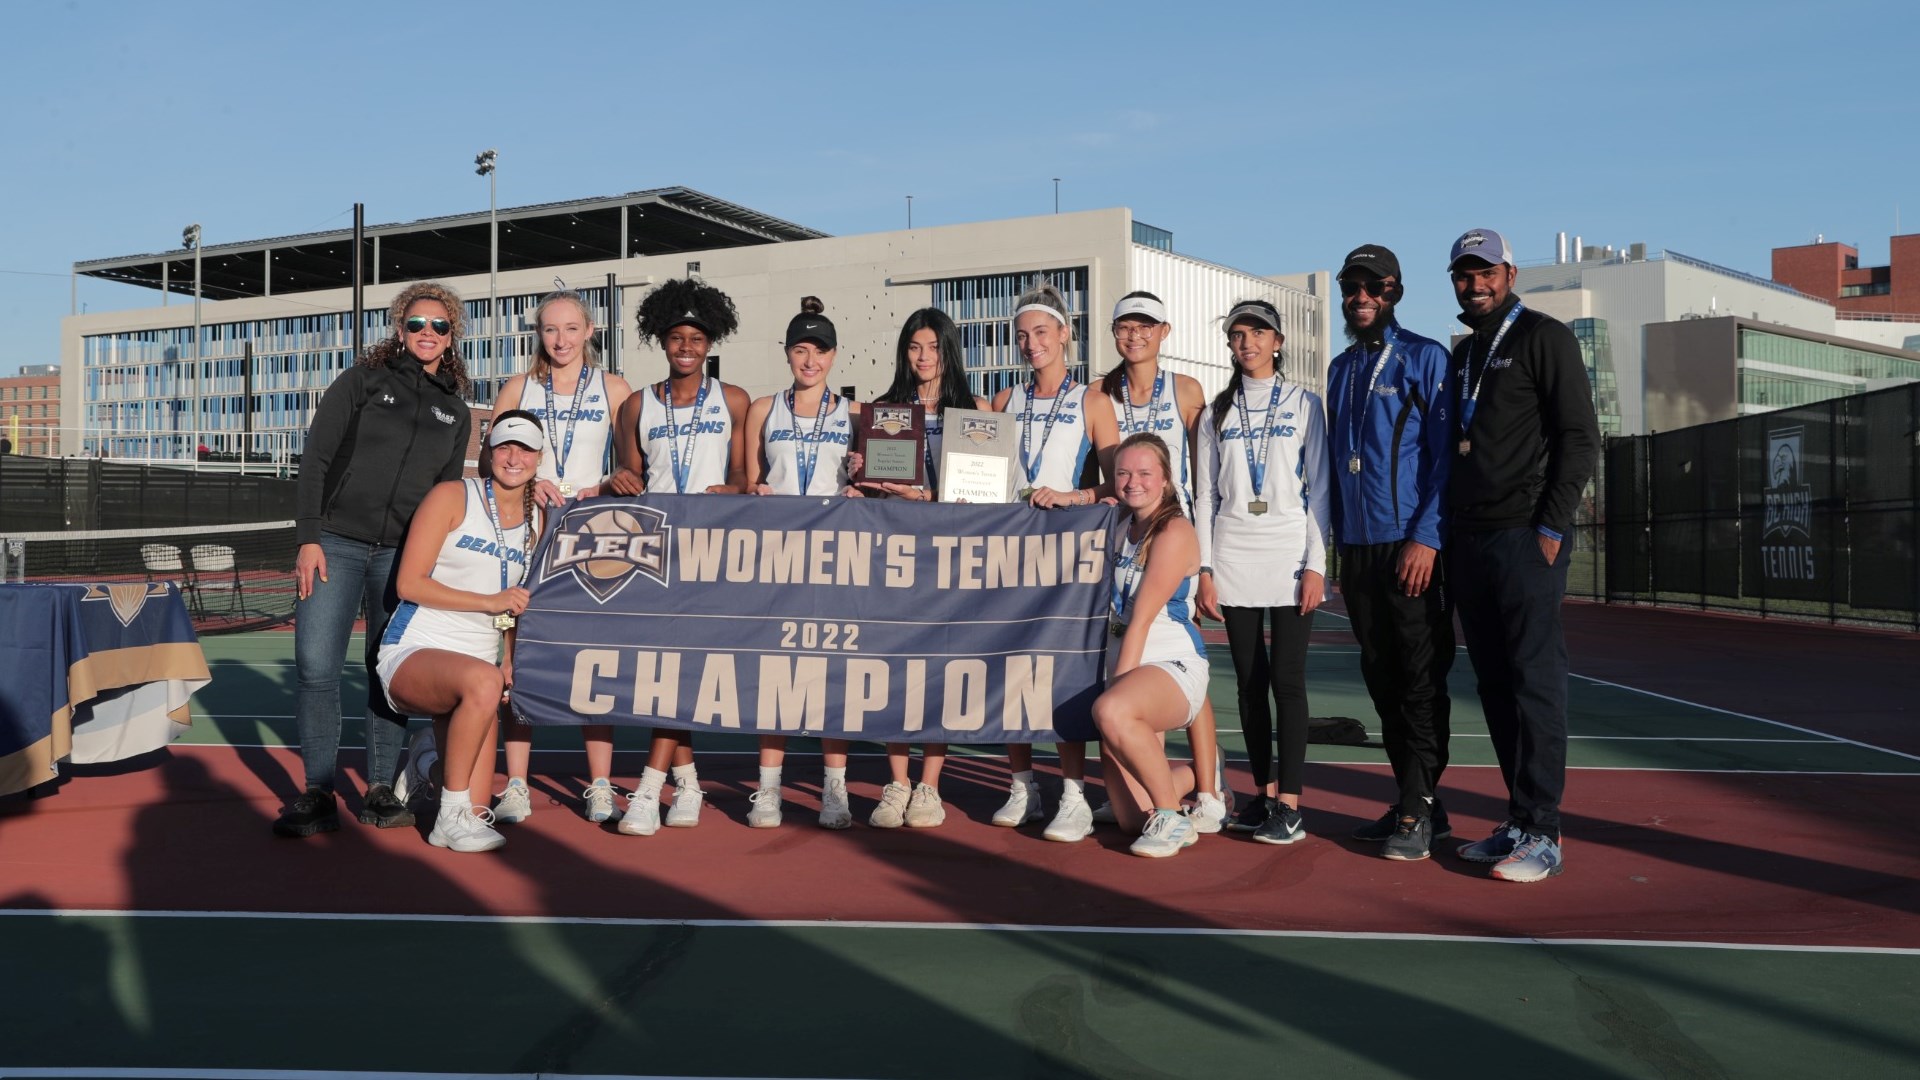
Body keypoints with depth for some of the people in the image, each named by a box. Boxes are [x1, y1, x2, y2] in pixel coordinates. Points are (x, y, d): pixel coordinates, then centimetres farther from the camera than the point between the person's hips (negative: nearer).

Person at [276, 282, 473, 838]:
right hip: (335, 544, -2)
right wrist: (308, 538, -10)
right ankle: (317, 795, 0)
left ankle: (380, 791, 14)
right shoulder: (363, 380, 3)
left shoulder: (456, 411, 12)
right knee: (316, 669, -8)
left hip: (402, 556, 3)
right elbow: (316, 458, -2)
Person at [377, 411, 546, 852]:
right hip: (413, 653, -5)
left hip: (481, 663, 5)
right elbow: (409, 584, -12)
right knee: (481, 681, -41)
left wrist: (508, 662, 5)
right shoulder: (452, 497, -6)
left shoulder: (538, 521, 10)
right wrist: (489, 602, -19)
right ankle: (453, 813, -23)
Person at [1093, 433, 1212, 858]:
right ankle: (1199, 775, 35)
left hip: (1175, 669, -7)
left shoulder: (1174, 532, -10)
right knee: (1129, 818, 3)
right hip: (1128, 670, 7)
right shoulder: (1121, 527, 12)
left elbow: (1141, 619, -14)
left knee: (1111, 712, -40)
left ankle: (1172, 818, -19)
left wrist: (1116, 684, -16)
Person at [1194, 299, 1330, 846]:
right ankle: (1264, 792, 13)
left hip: (1289, 558, -3)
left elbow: (1318, 487, 1)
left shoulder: (1304, 403, 6)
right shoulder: (1218, 411, 13)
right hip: (1234, 560, 3)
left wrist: (1316, 564, -7)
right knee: (1250, 681, 5)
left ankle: (1289, 803, -4)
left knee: (1287, 679, -7)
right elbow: (1206, 494, 10)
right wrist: (1204, 568, 2)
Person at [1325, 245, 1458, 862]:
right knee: (1382, 678, 8)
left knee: (1421, 678, -3)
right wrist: (1340, 544, 13)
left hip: (1412, 548, -6)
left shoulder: (1425, 359, -2)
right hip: (1356, 549, 6)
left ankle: (1416, 811, 1)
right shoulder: (1340, 371, 17)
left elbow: (1446, 455, -9)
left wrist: (1426, 538, -17)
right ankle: (1417, 803, 17)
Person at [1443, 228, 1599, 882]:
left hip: (1525, 539, -7)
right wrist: (1446, 532, 14)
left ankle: (1542, 834, -4)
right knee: (1495, 686, 8)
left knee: (1535, 684, -7)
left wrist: (1552, 527, -15)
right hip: (1468, 543, 8)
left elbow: (1579, 438, -8)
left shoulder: (1543, 337, -2)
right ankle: (1519, 822, 15)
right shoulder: (1461, 355, 20)